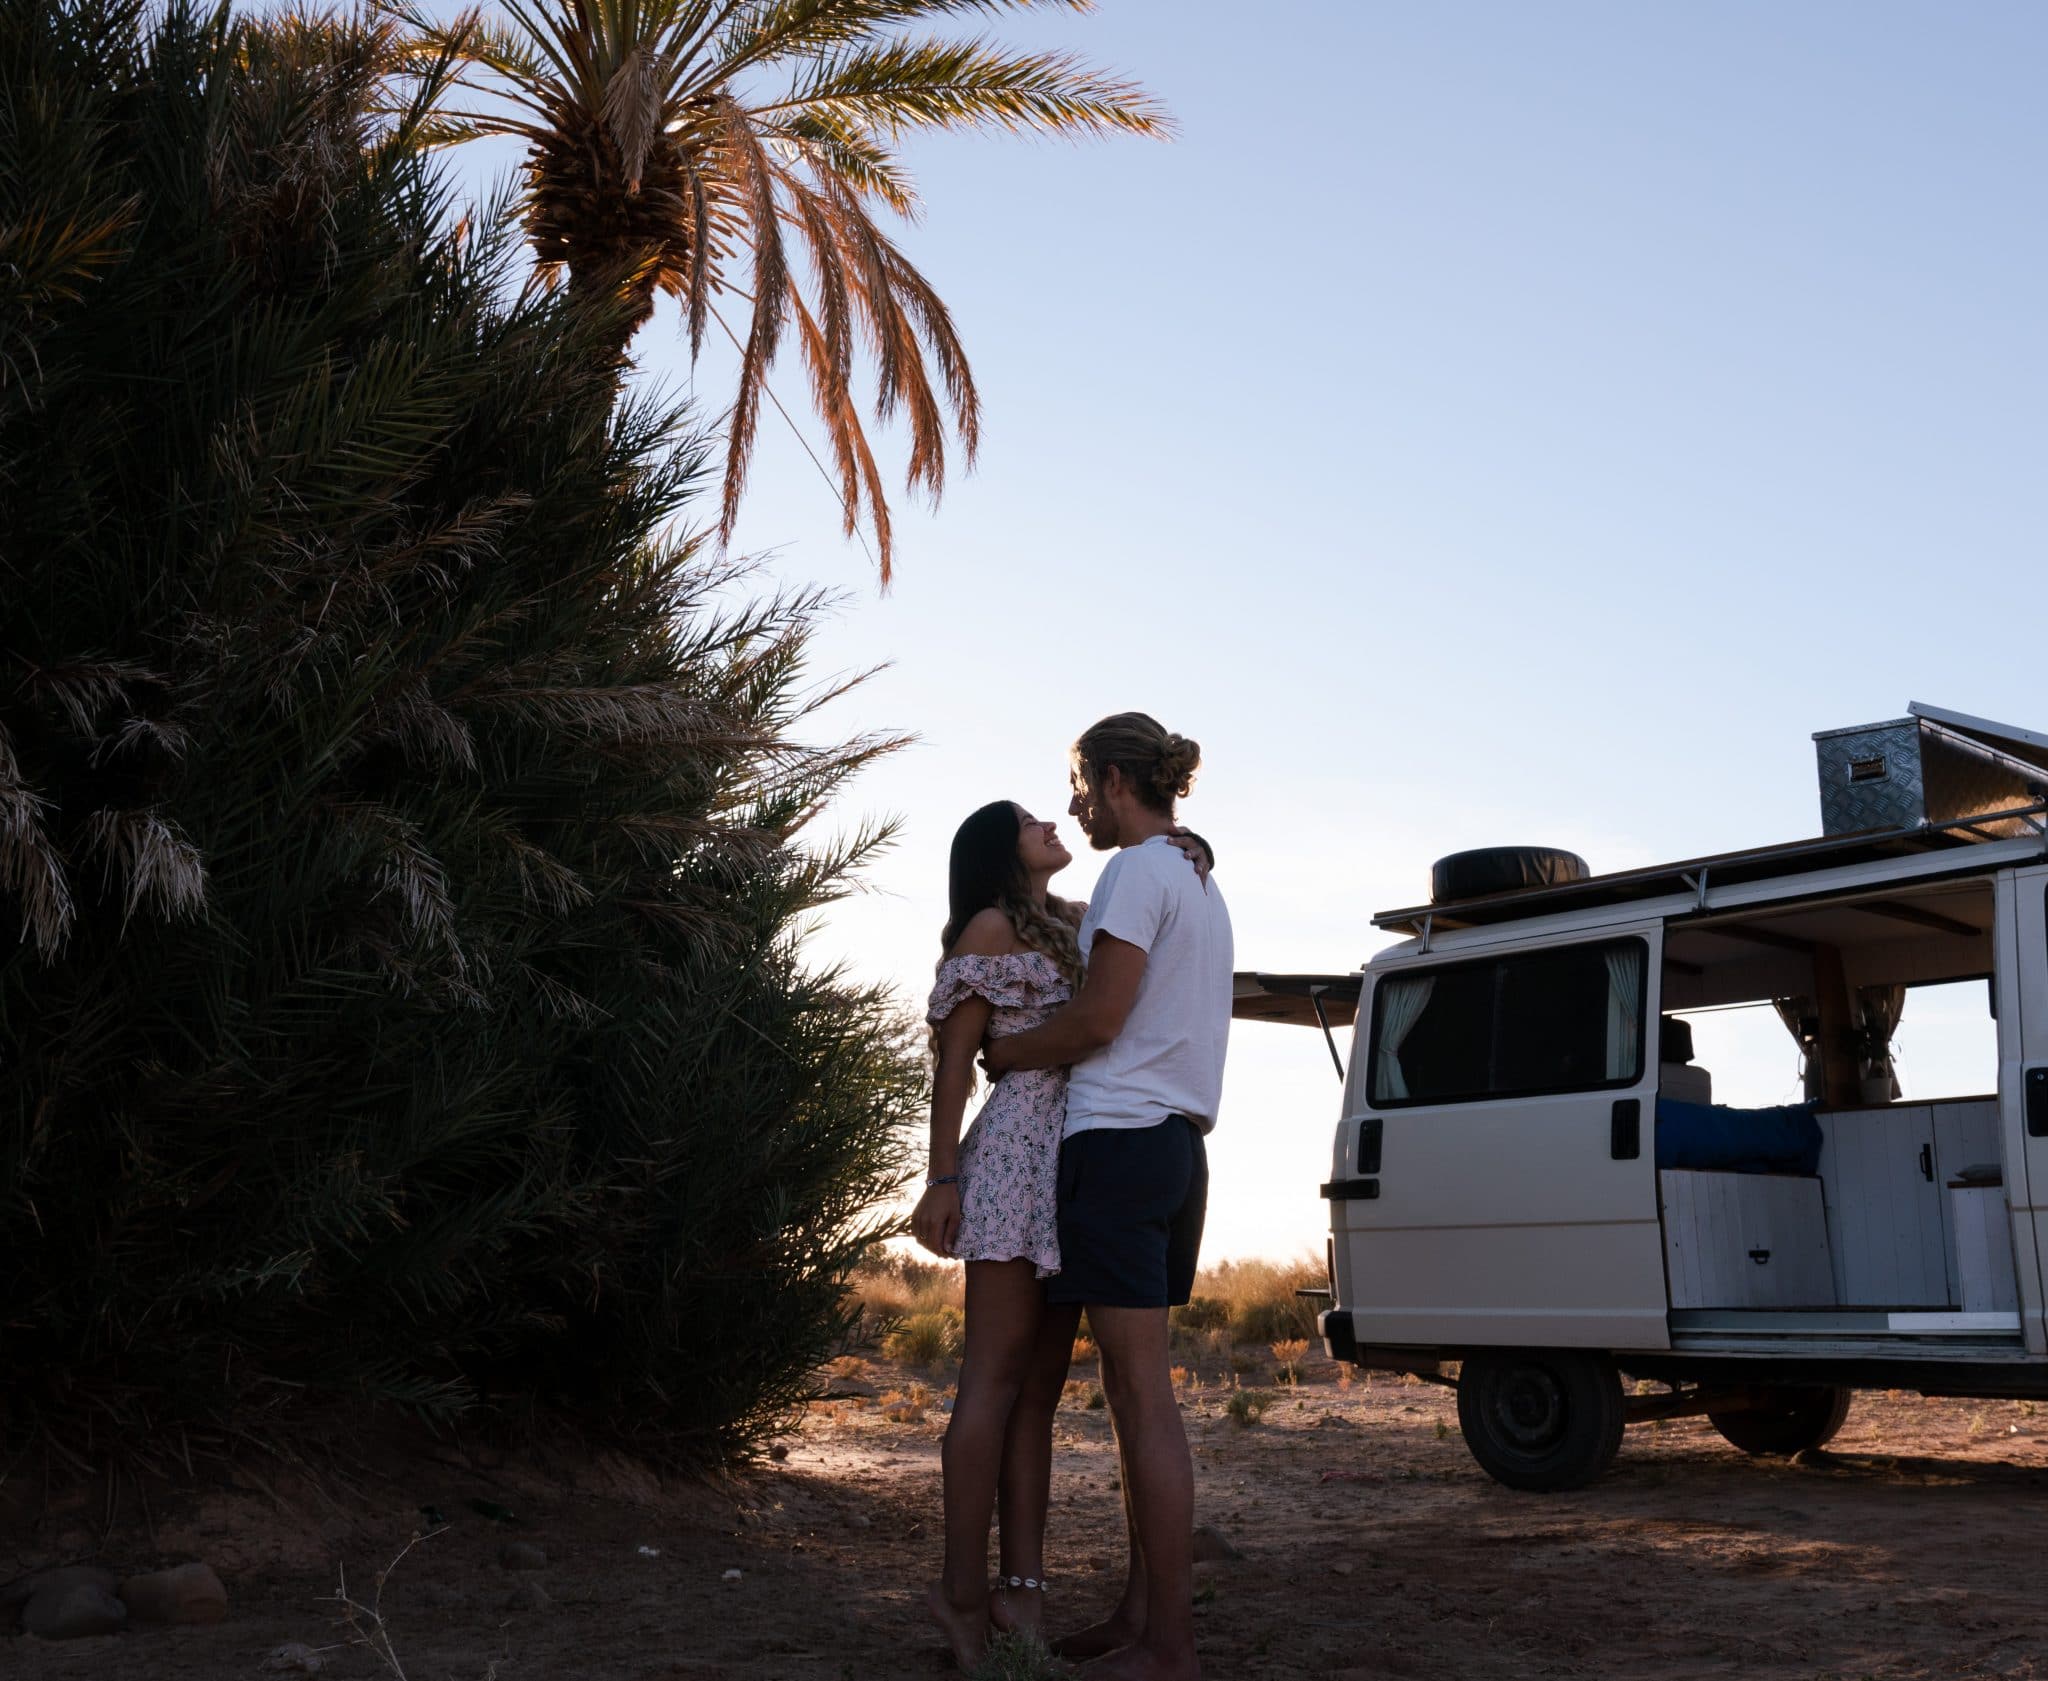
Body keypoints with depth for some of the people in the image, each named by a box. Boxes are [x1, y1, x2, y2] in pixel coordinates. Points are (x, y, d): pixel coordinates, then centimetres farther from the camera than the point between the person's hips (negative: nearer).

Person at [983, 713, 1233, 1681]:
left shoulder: (1139, 873, -9)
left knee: (1142, 1393, -8)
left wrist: (1004, 1051, 1)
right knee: (1136, 1390, 12)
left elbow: (1097, 1021, -14)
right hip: (1179, 1145, 10)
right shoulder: (1202, 886, 21)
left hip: (1120, 1139, -10)